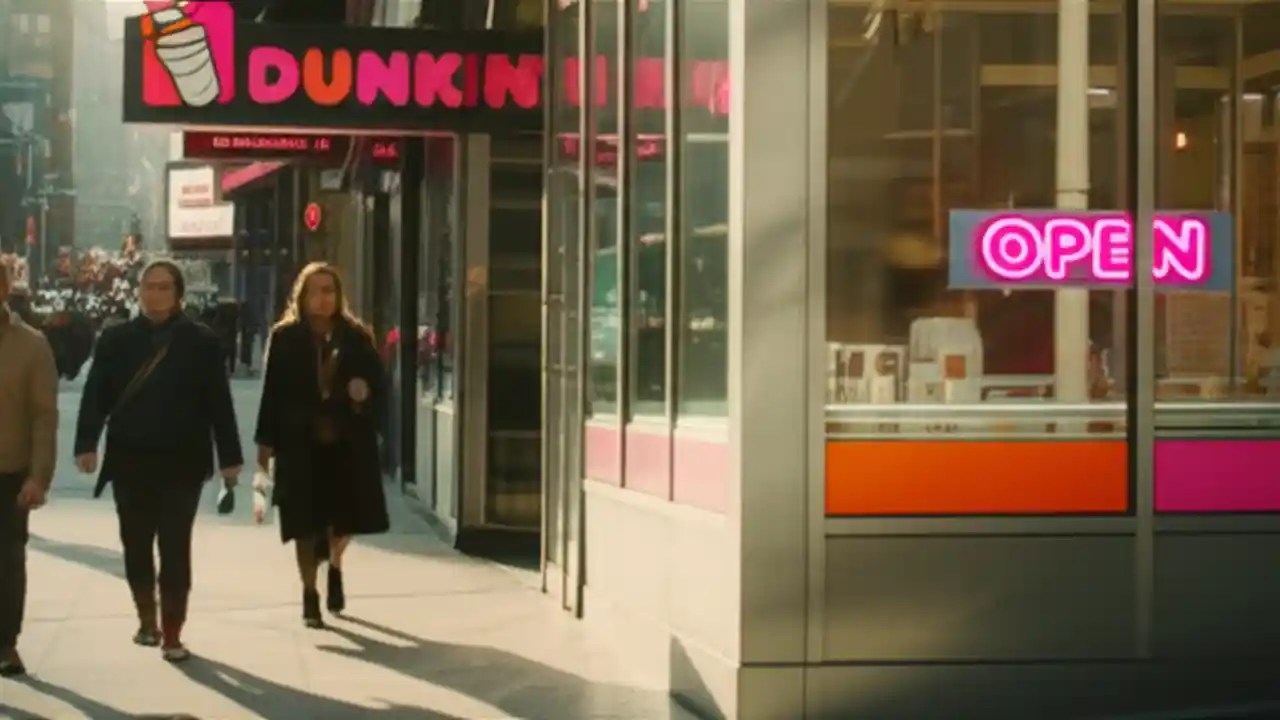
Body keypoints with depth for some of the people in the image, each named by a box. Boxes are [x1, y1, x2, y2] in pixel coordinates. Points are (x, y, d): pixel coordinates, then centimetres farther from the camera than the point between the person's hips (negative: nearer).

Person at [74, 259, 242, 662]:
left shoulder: (201, 342, 0)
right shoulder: (115, 340, 4)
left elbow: (218, 402, -1)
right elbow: (96, 396, 0)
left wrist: (229, 456, -4)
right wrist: (87, 444, -13)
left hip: (181, 461, -2)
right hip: (130, 460, 2)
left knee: (175, 548, 0)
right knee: (135, 544, 12)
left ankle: (172, 634, 5)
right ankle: (147, 617, 32)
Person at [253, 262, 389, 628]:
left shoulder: (357, 337, 3)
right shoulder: (285, 338, -2)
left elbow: (379, 387, 7)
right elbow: (271, 394, -2)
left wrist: (365, 395, -17)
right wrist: (265, 445, -6)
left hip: (347, 443, 2)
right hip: (300, 444, -2)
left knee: (346, 517, 8)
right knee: (306, 523, 1)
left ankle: (334, 567, 41)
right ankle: (310, 596, 16)